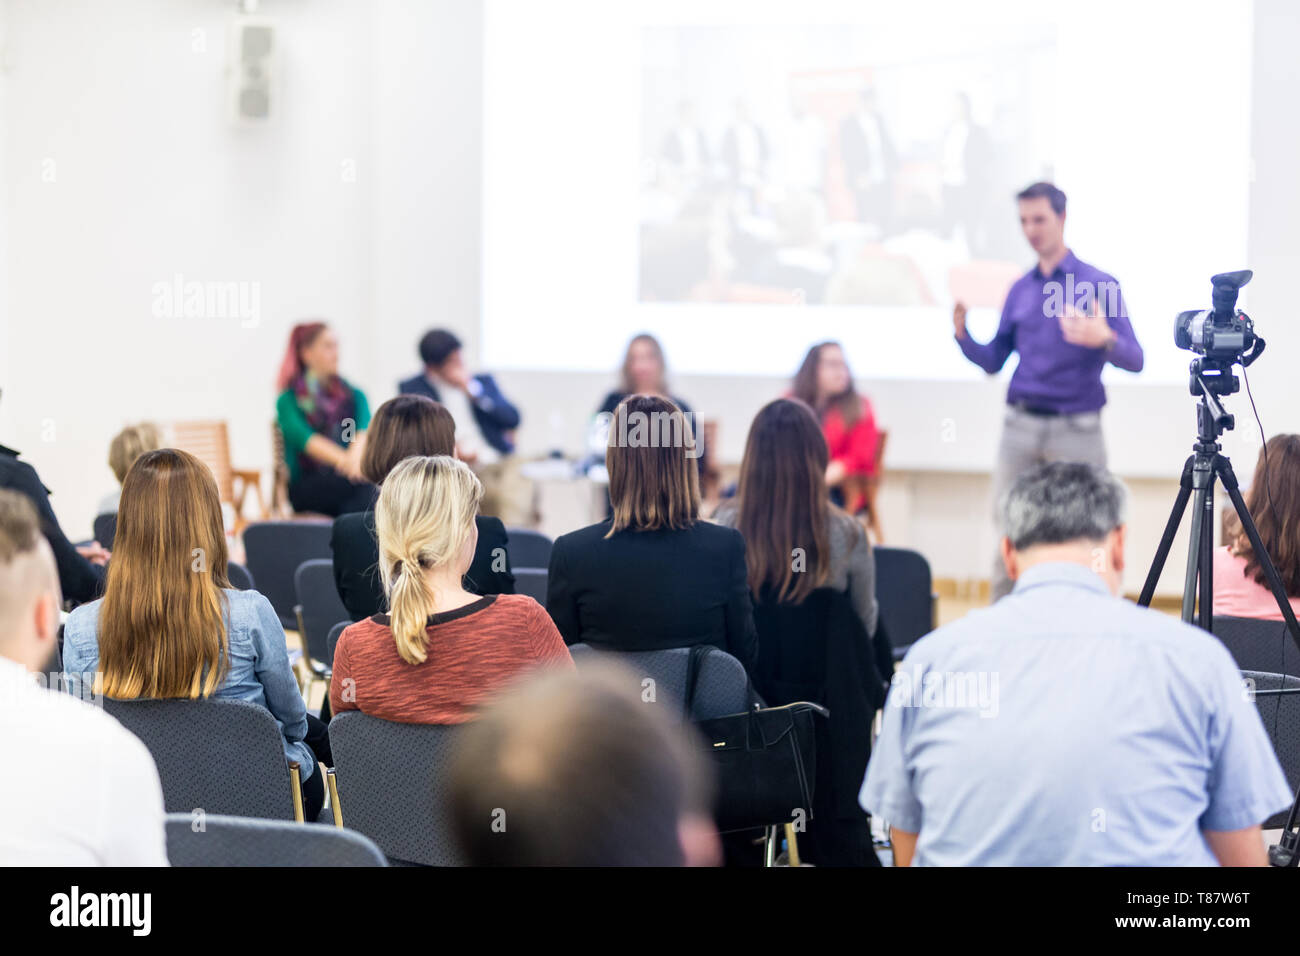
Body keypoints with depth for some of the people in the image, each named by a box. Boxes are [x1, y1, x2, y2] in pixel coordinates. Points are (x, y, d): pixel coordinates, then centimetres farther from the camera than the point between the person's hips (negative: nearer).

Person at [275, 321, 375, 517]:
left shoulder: (354, 396, 18)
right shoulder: (289, 400, 5)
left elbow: (365, 428, -4)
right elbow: (304, 438, -15)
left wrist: (355, 454, -30)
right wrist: (343, 459, -36)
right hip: (304, 488, -3)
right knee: (364, 484, -34)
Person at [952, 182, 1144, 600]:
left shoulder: (1099, 285, -1)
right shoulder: (1021, 289, 13)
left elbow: (1134, 360, -8)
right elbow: (993, 361, 15)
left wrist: (1105, 339, -30)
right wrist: (963, 336, -5)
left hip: (1077, 429, -4)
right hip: (1021, 426, 4)